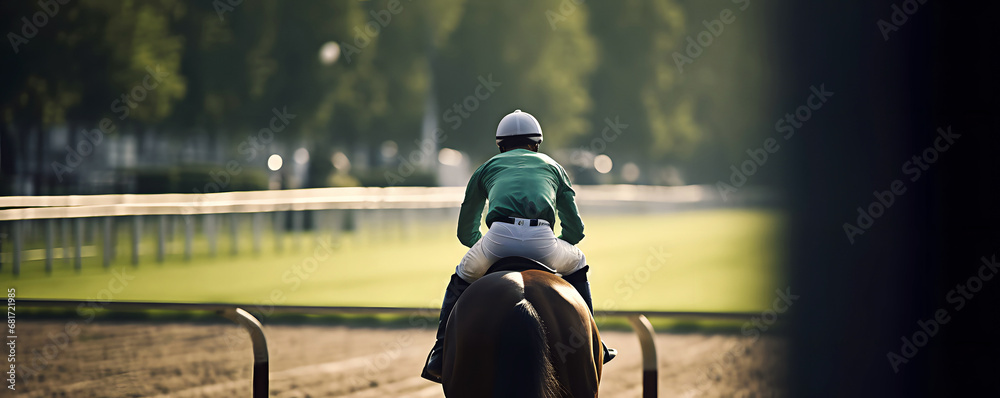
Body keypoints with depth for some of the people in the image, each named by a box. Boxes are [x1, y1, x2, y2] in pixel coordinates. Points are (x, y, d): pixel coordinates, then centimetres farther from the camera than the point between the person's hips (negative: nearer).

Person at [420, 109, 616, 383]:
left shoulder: (487, 167, 31)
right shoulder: (552, 166, 34)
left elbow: (465, 232, 35)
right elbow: (575, 229, 34)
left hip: (499, 237, 0)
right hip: (542, 241, 1)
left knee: (462, 279, 30)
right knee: (576, 265, 34)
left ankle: (441, 356, 20)